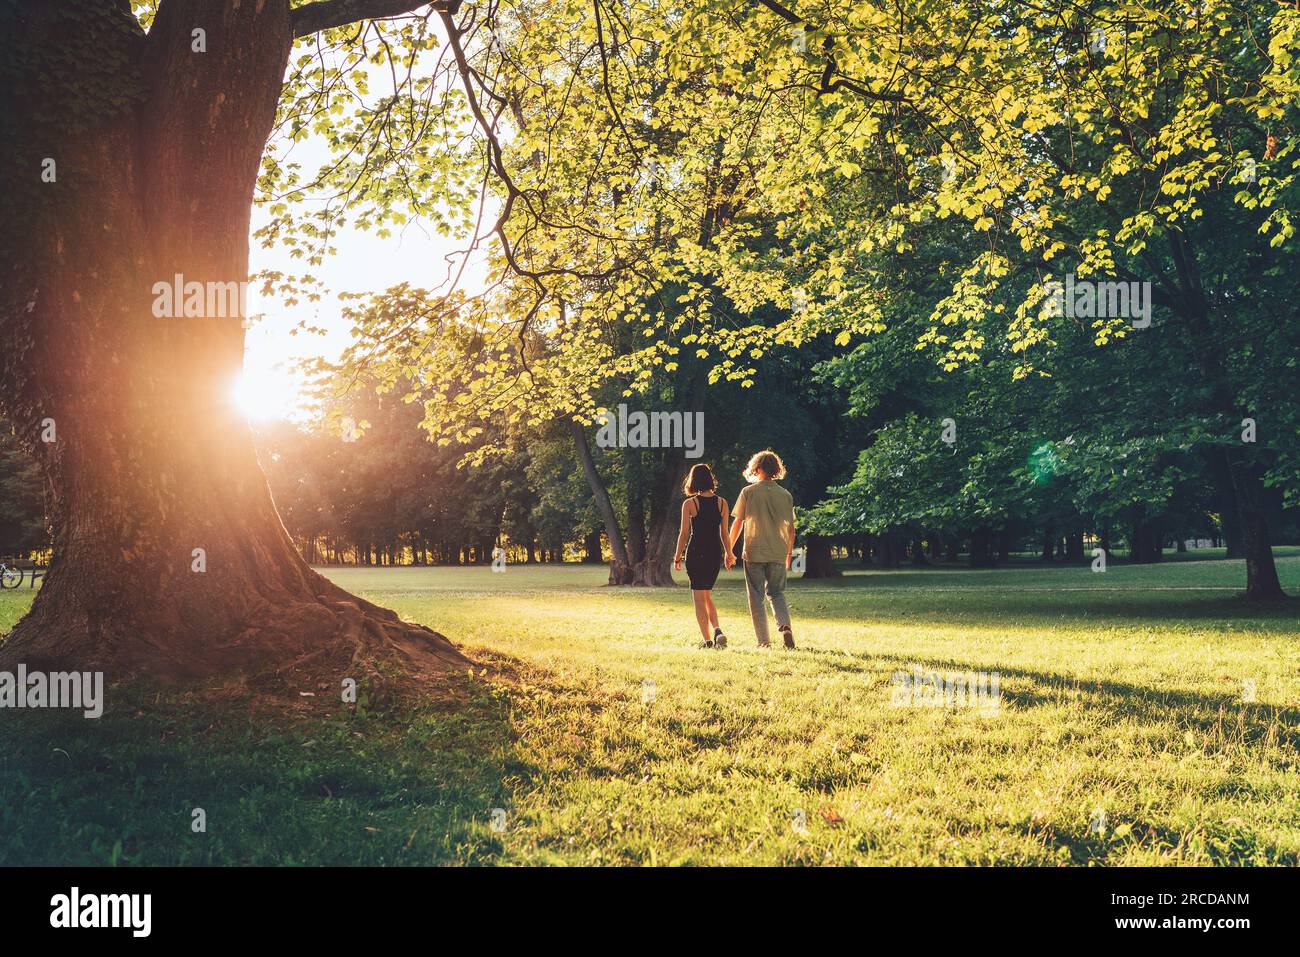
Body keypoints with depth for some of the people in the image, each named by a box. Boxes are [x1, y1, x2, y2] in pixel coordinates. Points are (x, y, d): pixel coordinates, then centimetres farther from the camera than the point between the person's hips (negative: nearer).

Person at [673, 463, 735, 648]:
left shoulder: (689, 504, -8)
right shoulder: (722, 503, 1)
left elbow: (684, 533, -7)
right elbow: (724, 533, 6)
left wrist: (677, 557, 2)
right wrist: (729, 554, 19)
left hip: (696, 553, -4)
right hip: (715, 552, 4)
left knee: (699, 598, 5)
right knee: (707, 596, 18)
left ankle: (707, 639, 0)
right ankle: (717, 630, -3)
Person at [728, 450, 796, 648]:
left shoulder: (748, 492, -4)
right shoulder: (785, 495, 3)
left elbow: (737, 523, -2)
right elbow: (791, 527, 7)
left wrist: (729, 550, 7)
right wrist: (789, 553, 19)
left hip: (754, 552, -3)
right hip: (778, 554, 3)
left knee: (756, 597, 6)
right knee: (776, 593, 16)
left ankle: (764, 641, 3)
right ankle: (785, 626, -10)